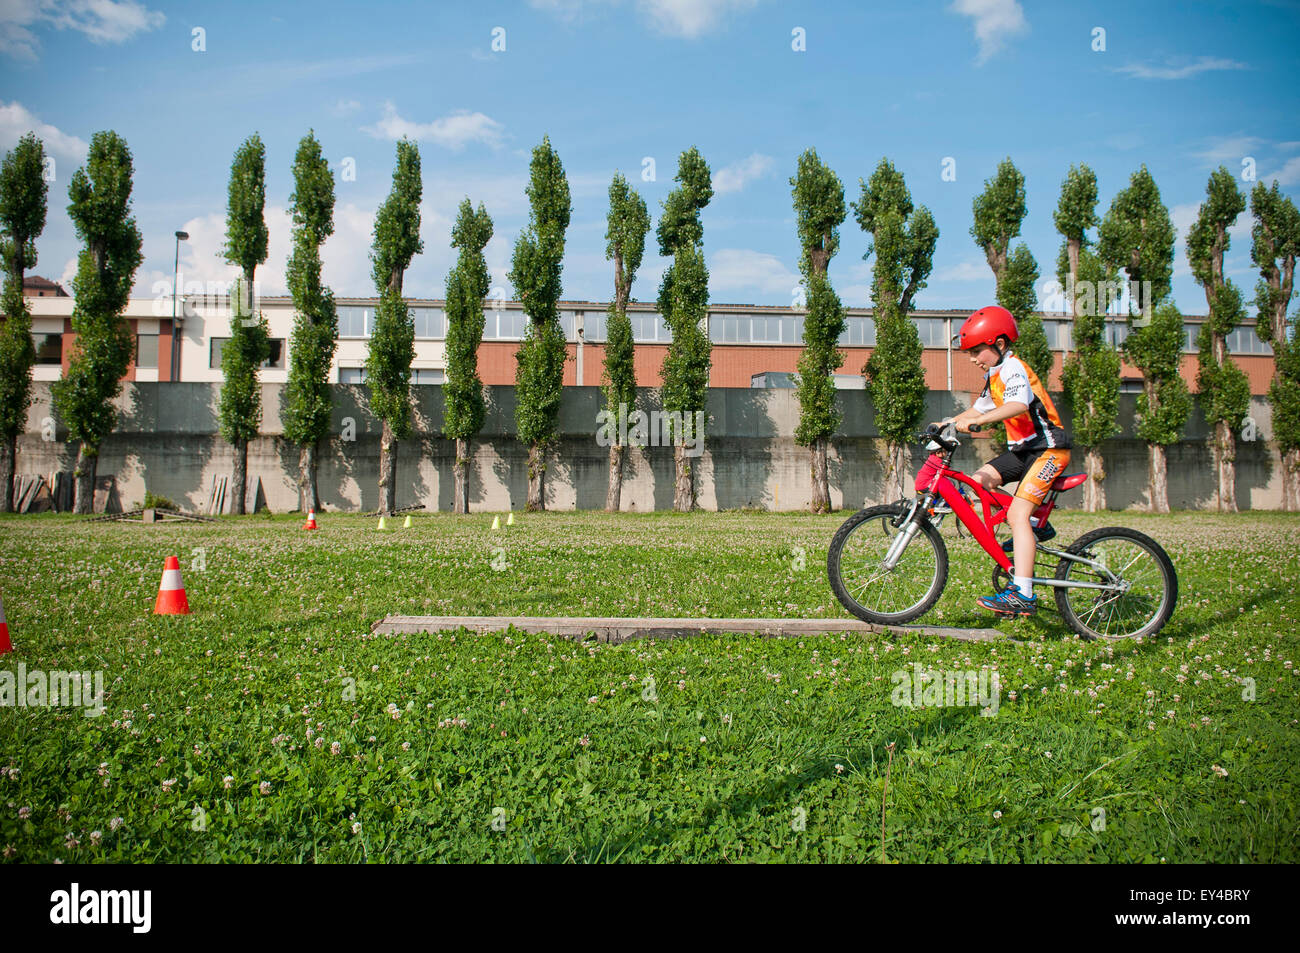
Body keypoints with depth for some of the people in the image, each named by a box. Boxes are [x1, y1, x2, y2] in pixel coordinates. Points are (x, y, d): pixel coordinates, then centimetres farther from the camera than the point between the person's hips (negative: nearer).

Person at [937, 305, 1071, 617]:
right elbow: (980, 408, 23)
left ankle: (1022, 594, -25)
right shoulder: (994, 375, 15)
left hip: (1048, 448, -10)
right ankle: (1036, 528, 12)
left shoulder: (1013, 368, -16)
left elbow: (1019, 404, -36)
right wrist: (948, 423, 9)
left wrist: (974, 421, -46)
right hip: (1023, 448, 10)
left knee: (1017, 513, -21)